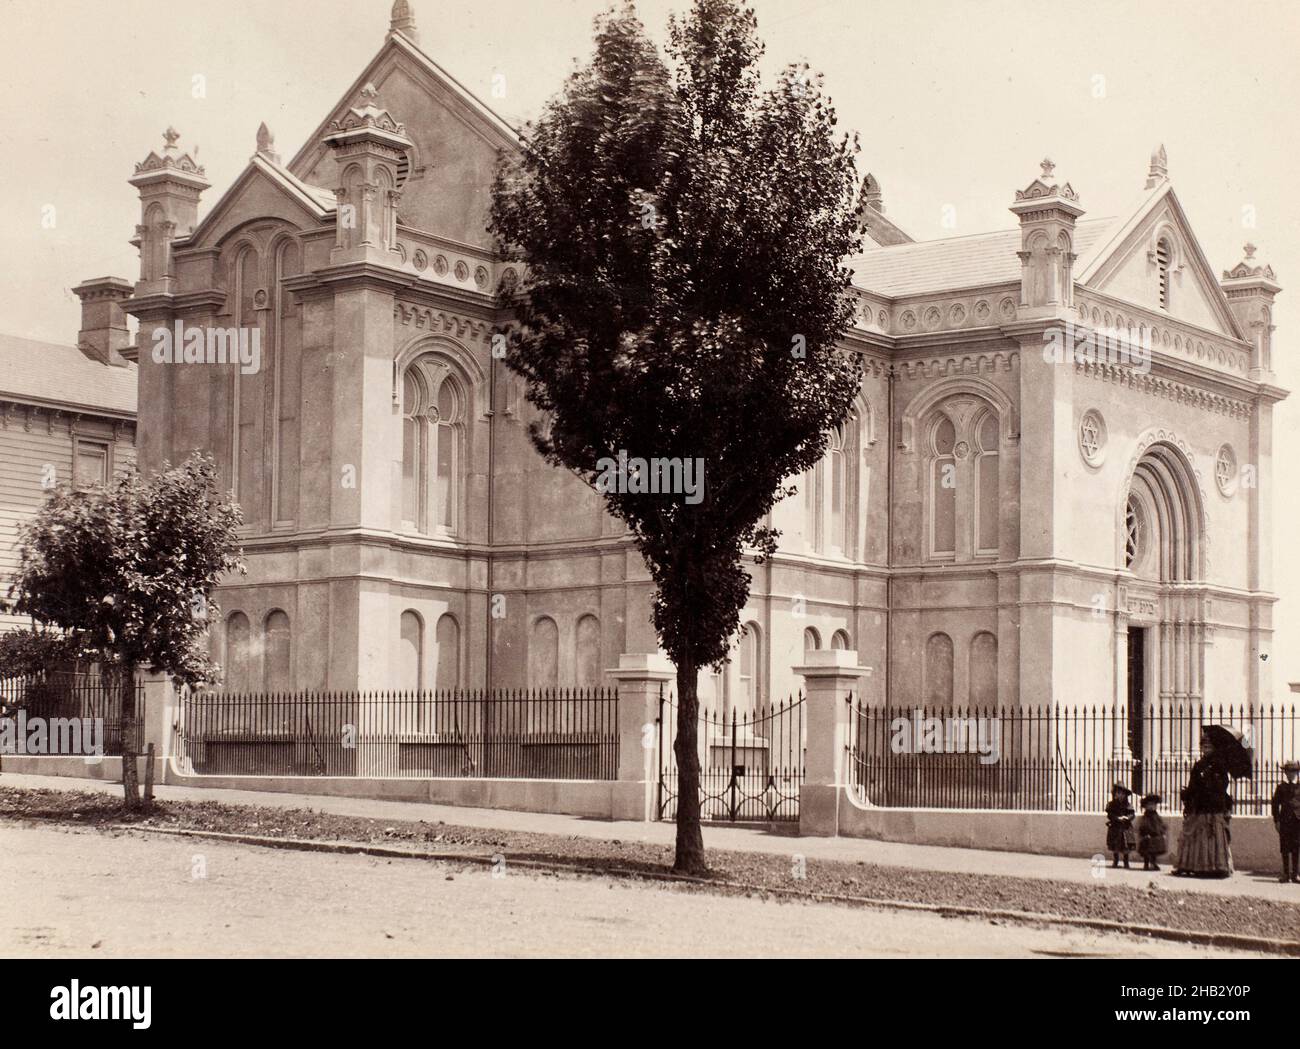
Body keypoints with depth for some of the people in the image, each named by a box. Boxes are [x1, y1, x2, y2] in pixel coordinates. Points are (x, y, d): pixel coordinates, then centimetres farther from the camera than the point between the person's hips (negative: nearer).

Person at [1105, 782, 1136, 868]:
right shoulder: (1111, 805, 1)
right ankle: (1115, 861, 19)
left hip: (1126, 827, 0)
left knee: (1126, 847, -1)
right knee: (1115, 846, 4)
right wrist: (1118, 818, -20)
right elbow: (1110, 815, -7)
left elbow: (1131, 814, -1)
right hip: (1114, 827, 0)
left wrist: (1127, 818, -21)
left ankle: (1126, 861, 11)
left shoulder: (1127, 805, 4)